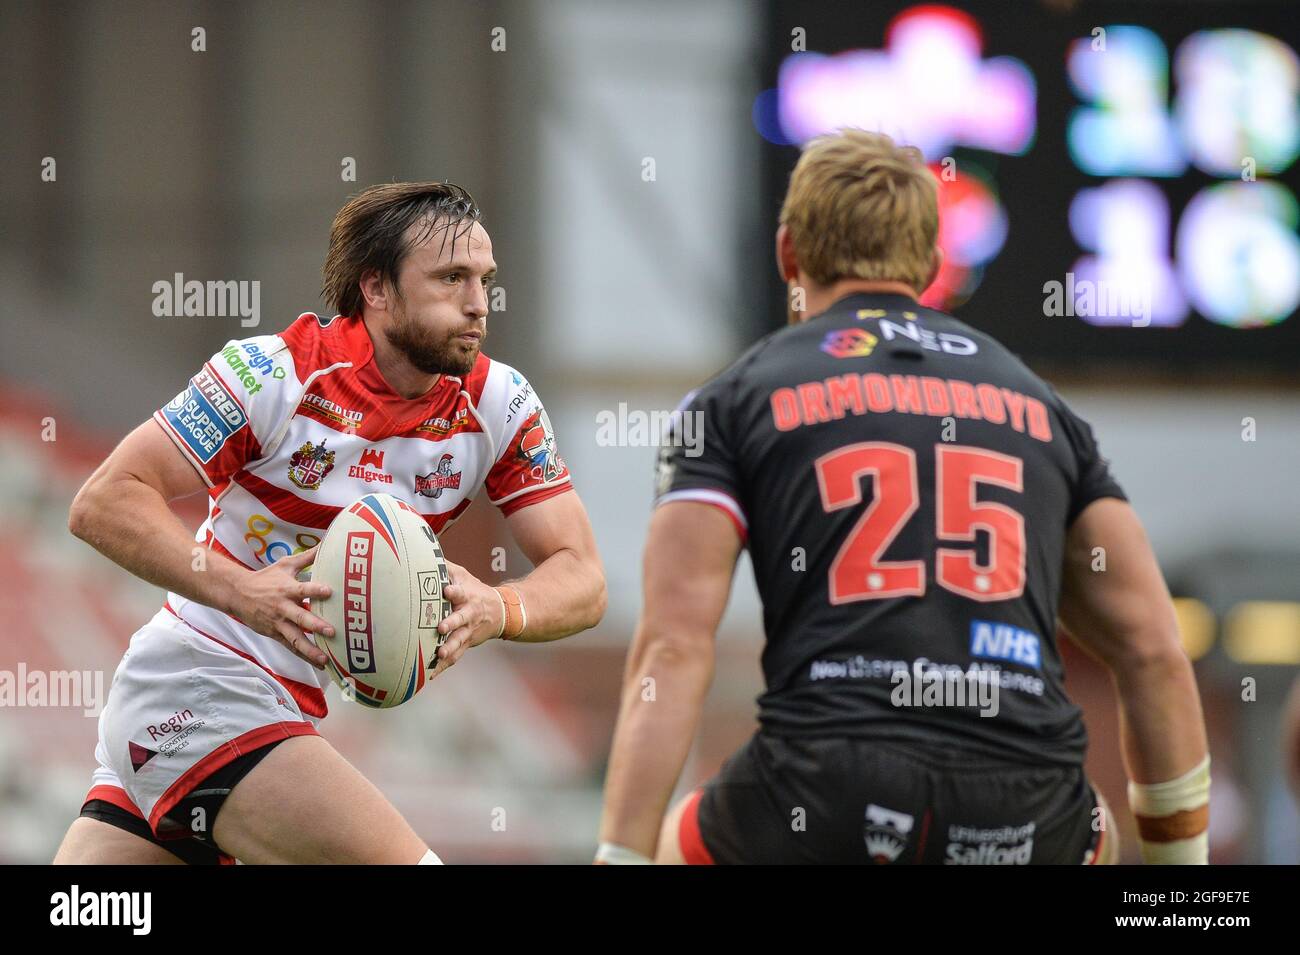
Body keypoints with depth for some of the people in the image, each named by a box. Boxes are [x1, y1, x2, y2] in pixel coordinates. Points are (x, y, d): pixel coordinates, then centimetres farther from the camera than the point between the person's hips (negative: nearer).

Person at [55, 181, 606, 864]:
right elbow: (104, 501, -16)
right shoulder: (275, 372, -16)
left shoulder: (499, 405, -2)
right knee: (404, 860, -19)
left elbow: (582, 579, -4)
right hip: (193, 686, -6)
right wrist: (237, 589, -31)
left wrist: (495, 609, -27)